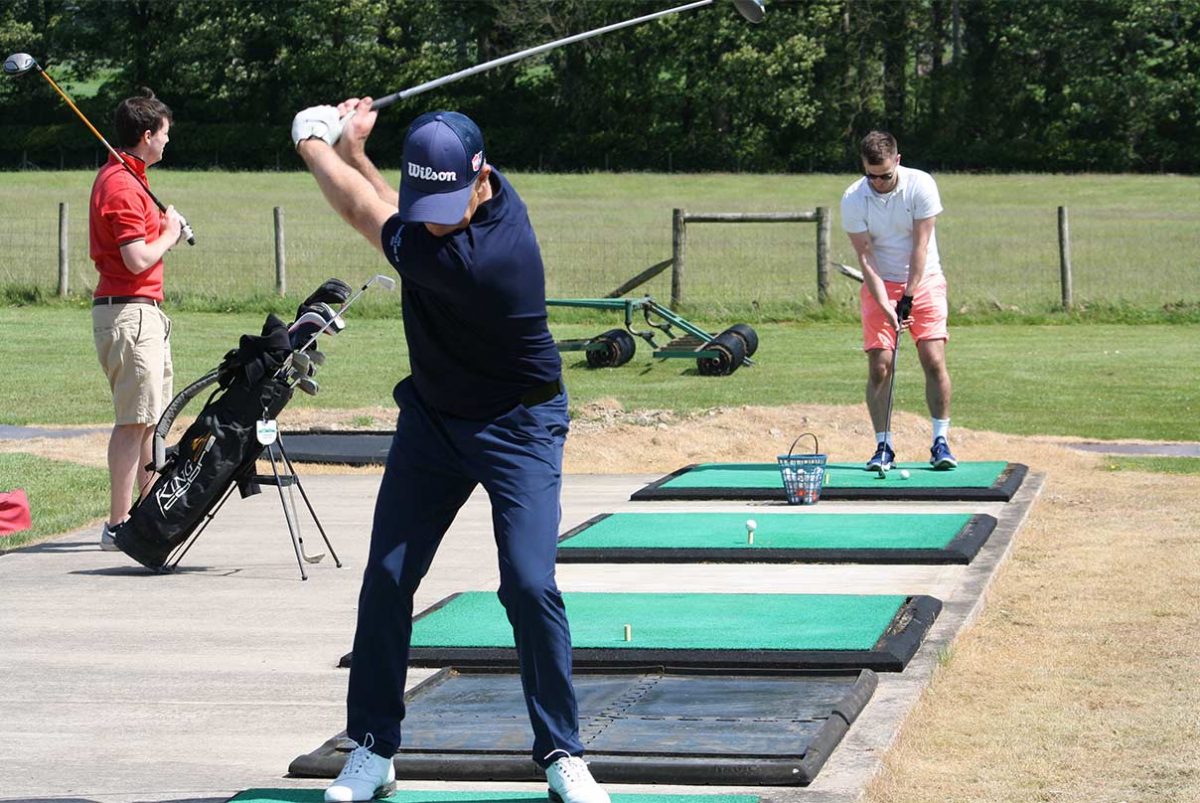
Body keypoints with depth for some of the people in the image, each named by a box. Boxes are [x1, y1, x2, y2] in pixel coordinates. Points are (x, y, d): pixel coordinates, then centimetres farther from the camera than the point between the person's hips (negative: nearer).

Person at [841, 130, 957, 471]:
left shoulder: (921, 185, -14)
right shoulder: (853, 199, -12)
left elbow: (921, 246, -14)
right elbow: (865, 258, -12)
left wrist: (909, 296, -17)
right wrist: (886, 306, -22)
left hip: (923, 280, -1)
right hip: (879, 285, 1)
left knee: (934, 360, -12)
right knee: (879, 366, -8)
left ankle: (940, 442, -2)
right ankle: (883, 446, 1)